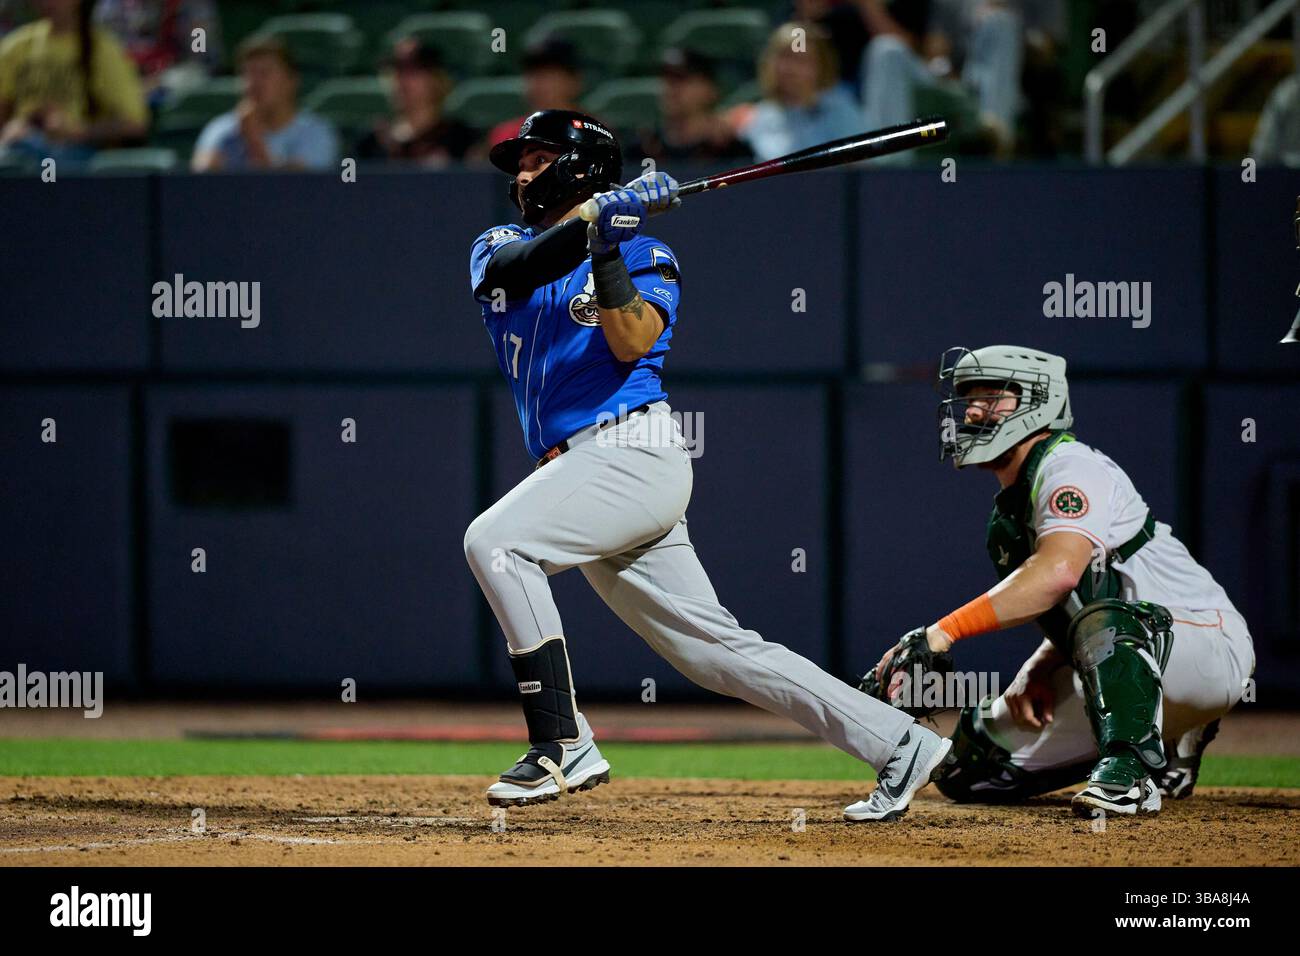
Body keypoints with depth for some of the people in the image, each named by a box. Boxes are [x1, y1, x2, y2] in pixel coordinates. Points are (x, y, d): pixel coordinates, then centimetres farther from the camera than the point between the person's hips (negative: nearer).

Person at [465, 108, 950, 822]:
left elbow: (633, 343, -13)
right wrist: (594, 218, -17)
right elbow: (514, 270, -6)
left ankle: (563, 746, -23)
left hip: (633, 449, -6)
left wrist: (607, 252, -20)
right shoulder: (497, 249, 20)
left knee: (494, 540, -24)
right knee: (715, 648, 2)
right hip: (581, 470, 6)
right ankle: (896, 743, 5)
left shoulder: (645, 255, 5)